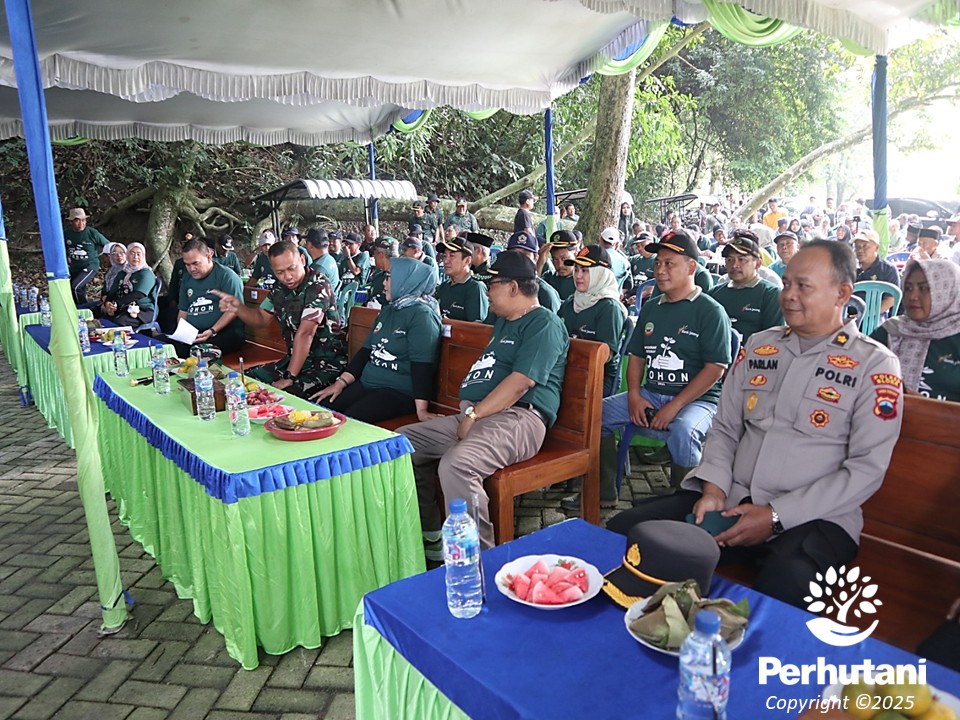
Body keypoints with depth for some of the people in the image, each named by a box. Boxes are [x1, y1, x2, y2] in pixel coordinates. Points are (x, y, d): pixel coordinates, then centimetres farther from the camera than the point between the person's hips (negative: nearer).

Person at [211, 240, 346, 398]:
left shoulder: (318, 285, -21)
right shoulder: (280, 287, 4)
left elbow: (305, 333, -26)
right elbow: (263, 318, 16)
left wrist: (289, 377, -27)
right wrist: (237, 308, -6)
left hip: (328, 361, -8)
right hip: (296, 358, 8)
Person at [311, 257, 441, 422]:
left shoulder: (421, 314, -11)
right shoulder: (387, 310, 17)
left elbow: (422, 365, -18)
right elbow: (366, 350, 18)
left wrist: (421, 409, -23)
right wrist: (341, 382, 8)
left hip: (400, 392, -8)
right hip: (366, 384, 8)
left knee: (349, 420, -30)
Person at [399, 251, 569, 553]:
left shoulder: (543, 323, -6)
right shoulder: (503, 322, 26)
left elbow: (522, 381, -18)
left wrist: (473, 415, -17)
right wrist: (468, 412, 16)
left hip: (518, 417, -10)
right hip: (474, 414, 10)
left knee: (456, 464, -36)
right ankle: (429, 535, 12)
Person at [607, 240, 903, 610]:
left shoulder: (875, 365, -1)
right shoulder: (758, 346, 14)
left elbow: (867, 468, -7)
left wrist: (776, 517, -14)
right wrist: (713, 488, -5)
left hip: (814, 517, -4)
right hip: (731, 500, 5)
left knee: (784, 587, -38)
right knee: (623, 531, -15)